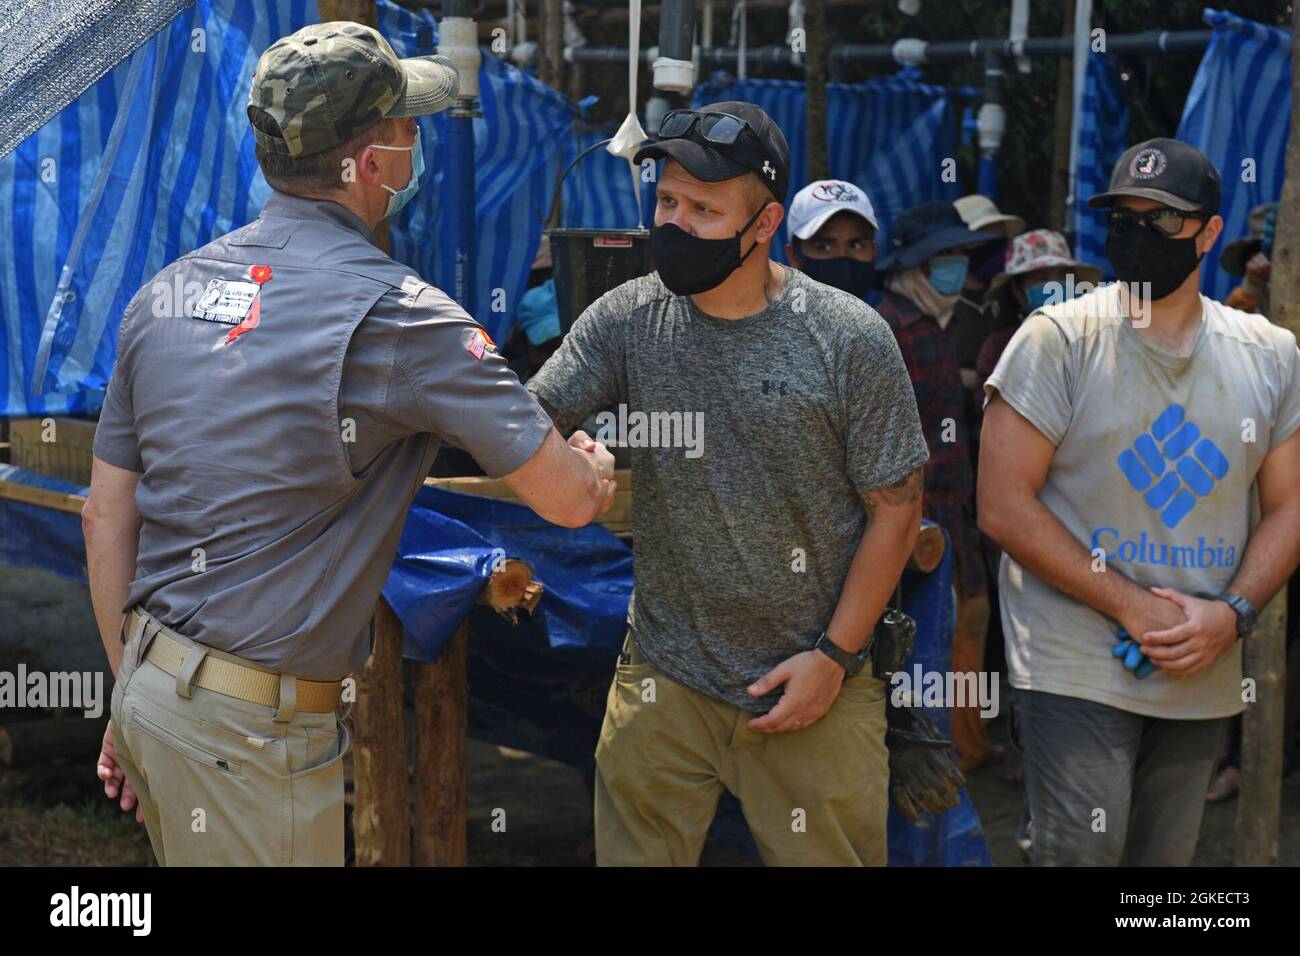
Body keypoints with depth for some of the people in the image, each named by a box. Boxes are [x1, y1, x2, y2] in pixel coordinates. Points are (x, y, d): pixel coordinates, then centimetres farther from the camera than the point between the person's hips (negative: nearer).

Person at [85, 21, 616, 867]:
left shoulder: (165, 293, 6)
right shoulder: (394, 312, -15)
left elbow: (107, 514, 10)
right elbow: (569, 499, -12)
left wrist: (131, 694, 18)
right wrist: (596, 463, 13)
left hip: (152, 691, 8)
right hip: (249, 732, -7)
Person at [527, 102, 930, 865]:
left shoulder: (850, 339, -9)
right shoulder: (624, 321, -3)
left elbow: (896, 508, -5)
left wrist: (835, 655, -8)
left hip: (812, 686, -2)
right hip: (664, 682, 2)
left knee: (829, 852, 8)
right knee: (635, 851, 12)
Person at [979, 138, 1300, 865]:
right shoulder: (1057, 340, -7)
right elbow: (1004, 507, -12)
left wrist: (1233, 613, -10)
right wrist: (1134, 607, -15)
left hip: (1203, 676, 5)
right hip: (1077, 664, -4)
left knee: (1166, 857, 14)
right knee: (1082, 852, -10)